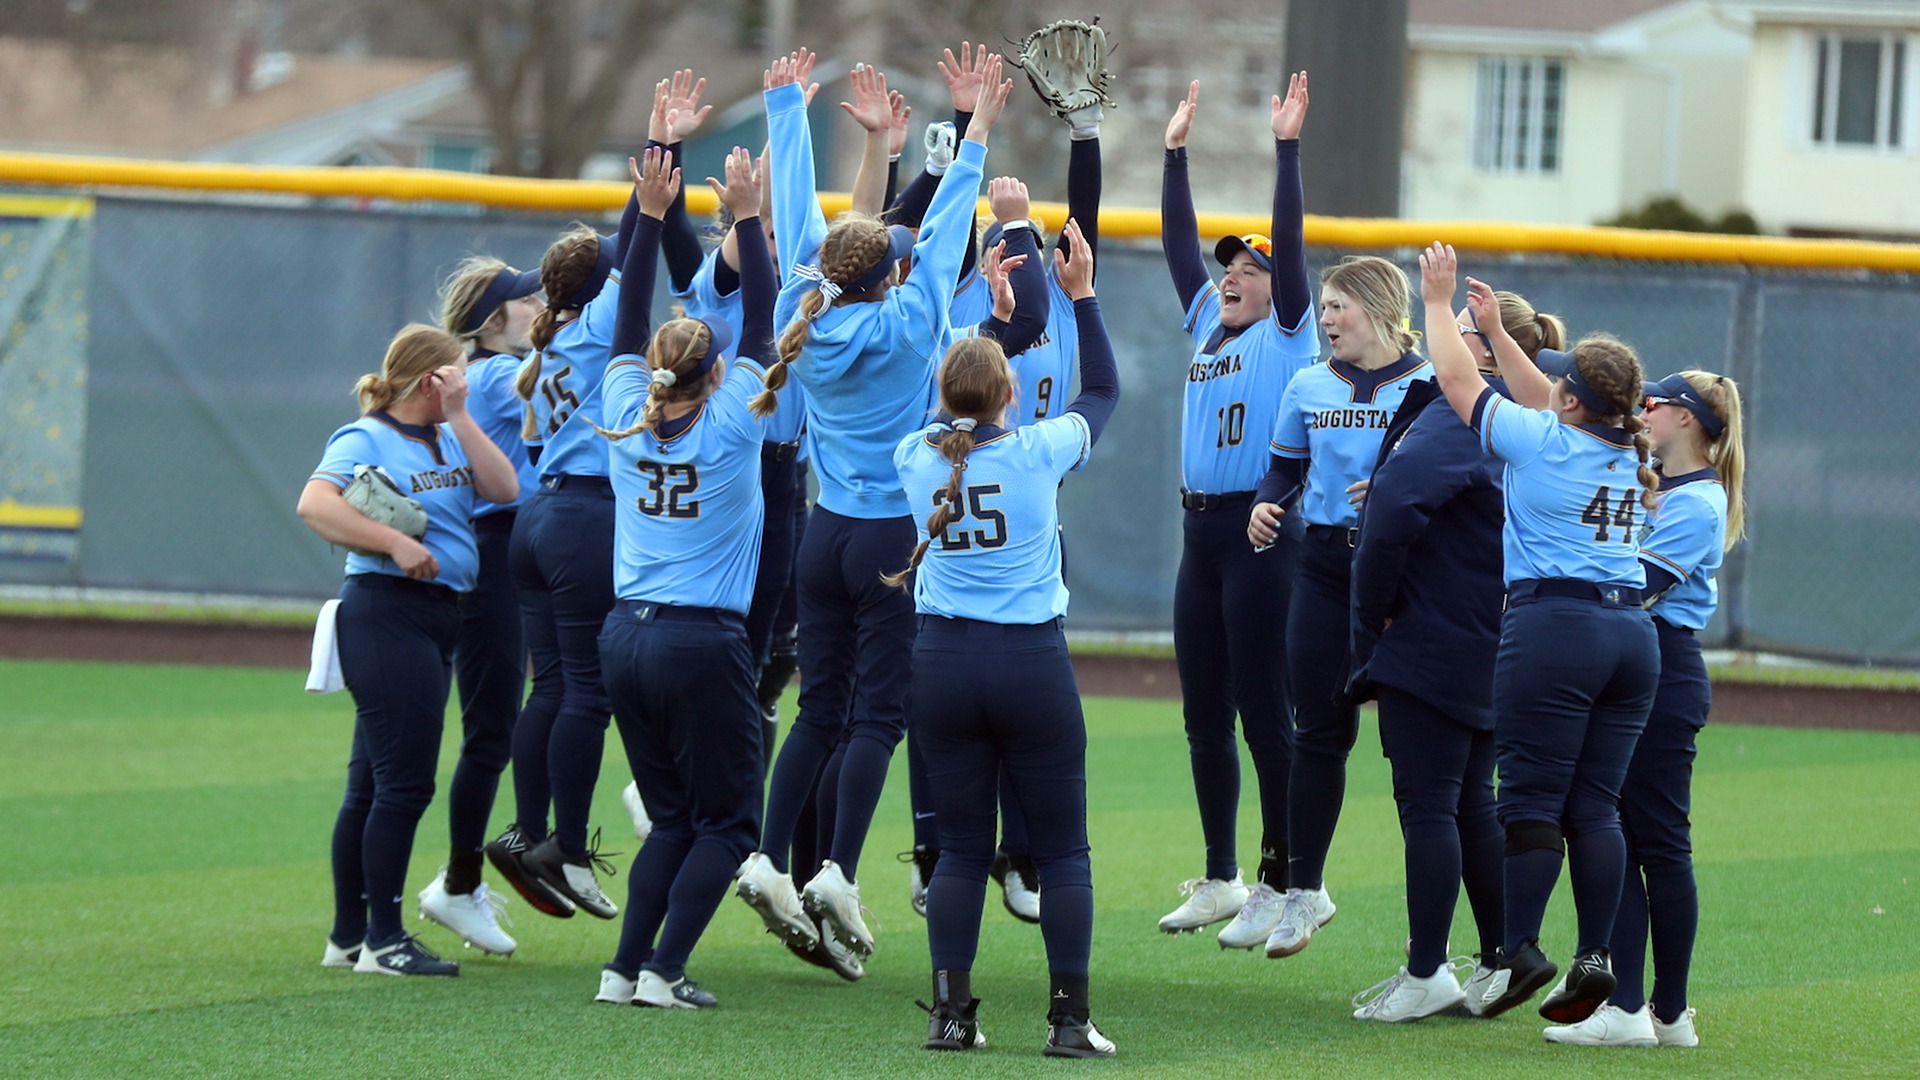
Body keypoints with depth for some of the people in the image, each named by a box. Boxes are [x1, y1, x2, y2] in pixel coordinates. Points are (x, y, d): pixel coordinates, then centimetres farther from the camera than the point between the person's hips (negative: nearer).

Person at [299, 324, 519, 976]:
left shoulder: (448, 439, 15)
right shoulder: (365, 439, -8)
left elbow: (504, 488, 2)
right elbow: (315, 504, -22)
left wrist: (460, 415, 0)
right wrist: (395, 543, -26)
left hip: (436, 618, 9)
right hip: (387, 613, -9)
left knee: (372, 785, 13)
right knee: (404, 782, -9)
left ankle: (348, 937, 19)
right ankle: (382, 940, -4)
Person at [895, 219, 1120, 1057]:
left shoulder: (917, 457, -1)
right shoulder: (1037, 453, -8)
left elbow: (949, 423, 23)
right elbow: (1102, 391, 10)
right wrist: (1081, 295, 14)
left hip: (944, 659, 3)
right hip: (1031, 658, -3)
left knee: (961, 849, 9)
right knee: (1063, 849, 4)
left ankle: (950, 1011, 2)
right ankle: (1070, 1017, 0)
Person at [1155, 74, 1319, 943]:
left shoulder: (1287, 334, -1)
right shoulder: (1207, 325, 17)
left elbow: (1290, 240, -11)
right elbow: (1179, 241, 19)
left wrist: (1287, 147, -15)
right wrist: (1176, 151, 18)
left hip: (1262, 534, -8)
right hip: (1201, 533, 8)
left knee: (1264, 714, -7)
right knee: (1204, 716, 11)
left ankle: (1279, 888, -4)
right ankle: (1219, 880, 19)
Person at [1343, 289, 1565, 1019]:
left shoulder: (1456, 417, -18)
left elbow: (1397, 507, -29)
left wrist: (1375, 610, -18)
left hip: (1431, 646, -9)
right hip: (1488, 650, 9)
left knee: (1427, 802, -4)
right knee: (1472, 803, 15)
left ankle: (1427, 973, -2)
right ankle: (1500, 962, 19)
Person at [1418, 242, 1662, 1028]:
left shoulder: (1544, 443, -7)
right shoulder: (1627, 452, 12)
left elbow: (1458, 382, 4)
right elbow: (1539, 402, 29)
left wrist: (1439, 303, 17)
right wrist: (1496, 330, 36)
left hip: (1553, 627, -6)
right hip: (1633, 631, 6)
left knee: (1533, 798, -4)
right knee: (1596, 805, 7)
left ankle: (1520, 950, -6)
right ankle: (1595, 956, 3)